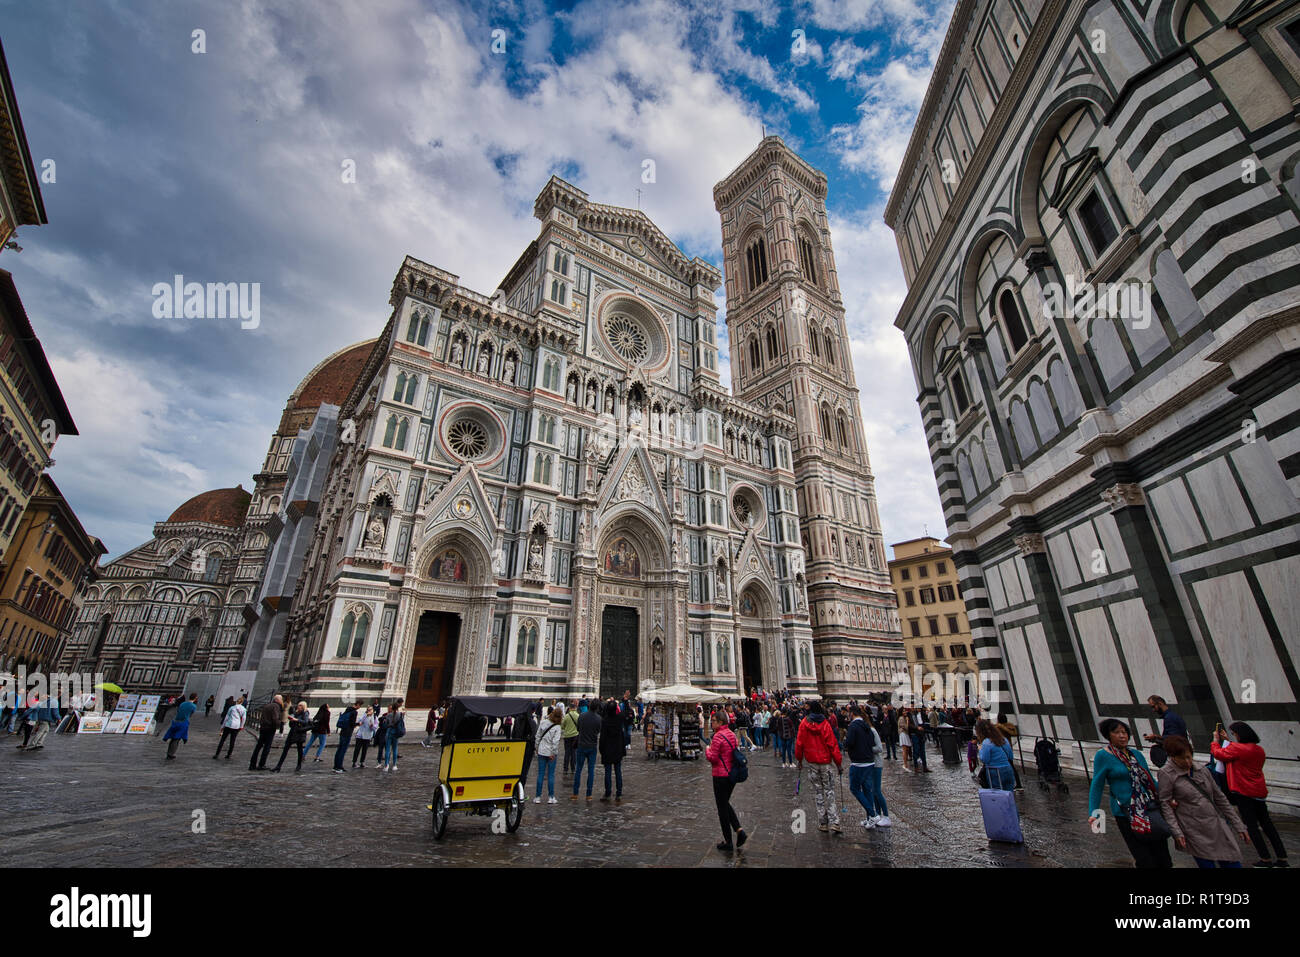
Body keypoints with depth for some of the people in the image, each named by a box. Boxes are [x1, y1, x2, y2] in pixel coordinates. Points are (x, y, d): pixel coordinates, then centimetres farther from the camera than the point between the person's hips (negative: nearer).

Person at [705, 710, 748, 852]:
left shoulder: (718, 736, -20)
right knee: (725, 804, 23)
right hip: (733, 774, 8)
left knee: (722, 808, 5)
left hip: (721, 776, -8)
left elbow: (712, 758, -22)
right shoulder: (732, 734, 6)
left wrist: (707, 749, -2)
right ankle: (739, 830, 12)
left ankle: (728, 842, 15)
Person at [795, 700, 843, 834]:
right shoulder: (825, 724, -9)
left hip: (812, 762, 2)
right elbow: (833, 745, -9)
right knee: (830, 792, 5)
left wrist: (799, 760, 13)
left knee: (818, 792, 11)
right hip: (825, 762, -2)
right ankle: (833, 822, -2)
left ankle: (822, 823, 13)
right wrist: (839, 763, -1)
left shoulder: (804, 724, -2)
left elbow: (799, 743, 2)